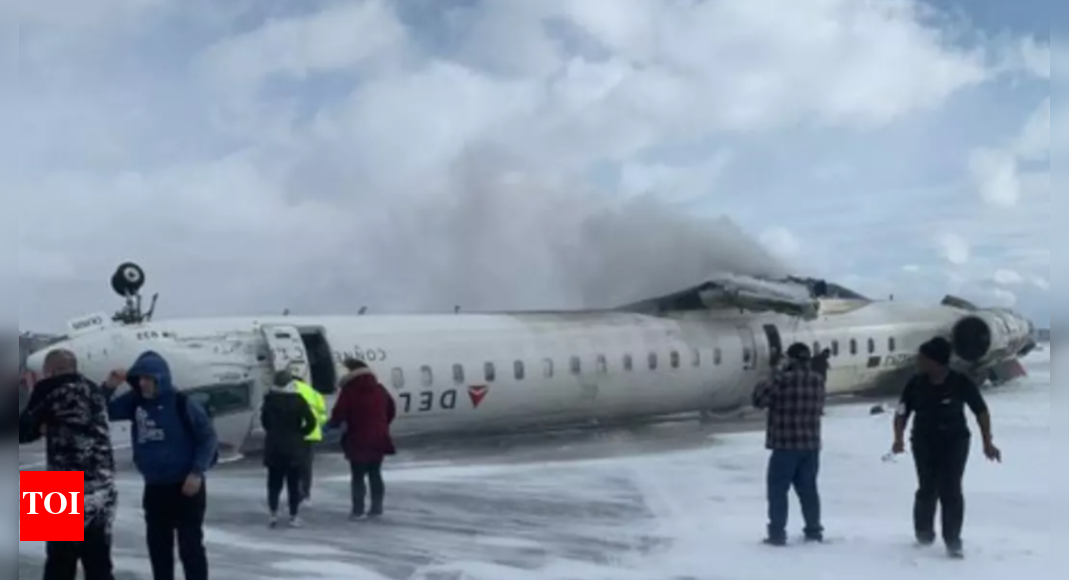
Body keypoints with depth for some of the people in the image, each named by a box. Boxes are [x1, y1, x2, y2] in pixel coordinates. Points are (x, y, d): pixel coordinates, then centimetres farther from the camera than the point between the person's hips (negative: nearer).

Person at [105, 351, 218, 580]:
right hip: (154, 488, 6)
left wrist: (197, 472, -18)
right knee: (158, 546, 13)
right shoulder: (135, 401, 1)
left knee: (190, 547, -2)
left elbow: (208, 437, -12)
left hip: (185, 487, -6)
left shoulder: (181, 403, -15)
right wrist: (108, 387, -9)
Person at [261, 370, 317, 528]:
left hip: (274, 447, 2)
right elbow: (311, 422, -14)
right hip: (294, 447, -2)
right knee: (293, 483, 5)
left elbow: (264, 420, 8)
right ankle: (293, 517, 6)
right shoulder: (298, 400, -11)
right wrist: (300, 432, 1)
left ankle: (273, 513, 2)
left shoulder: (269, 399, -2)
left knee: (274, 482, 12)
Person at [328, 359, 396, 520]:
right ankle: (377, 508, 16)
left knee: (358, 477, 4)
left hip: (358, 441, -5)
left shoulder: (349, 391, -11)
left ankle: (358, 510, 4)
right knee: (375, 474, 14)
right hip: (378, 440, 5)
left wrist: (332, 425, 6)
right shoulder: (380, 390, 7)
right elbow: (391, 411, 16)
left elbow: (338, 414, -14)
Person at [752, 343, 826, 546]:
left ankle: (777, 533, 2)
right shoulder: (818, 380, 4)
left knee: (778, 489, 3)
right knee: (808, 488, 16)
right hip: (811, 444, 6)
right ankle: (814, 530, 21)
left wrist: (764, 386, 4)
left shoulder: (783, 379, -15)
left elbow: (759, 400, -9)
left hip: (785, 444, -6)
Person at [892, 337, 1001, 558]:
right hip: (924, 443, 1)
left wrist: (987, 443, -7)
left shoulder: (961, 383, -16)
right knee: (928, 489, 5)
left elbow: (982, 411, -5)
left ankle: (953, 540, -1)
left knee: (951, 490, -10)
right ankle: (924, 532, 29)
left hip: (955, 442, -1)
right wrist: (899, 439, -22)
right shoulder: (916, 384, -12)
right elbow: (902, 413, -6)